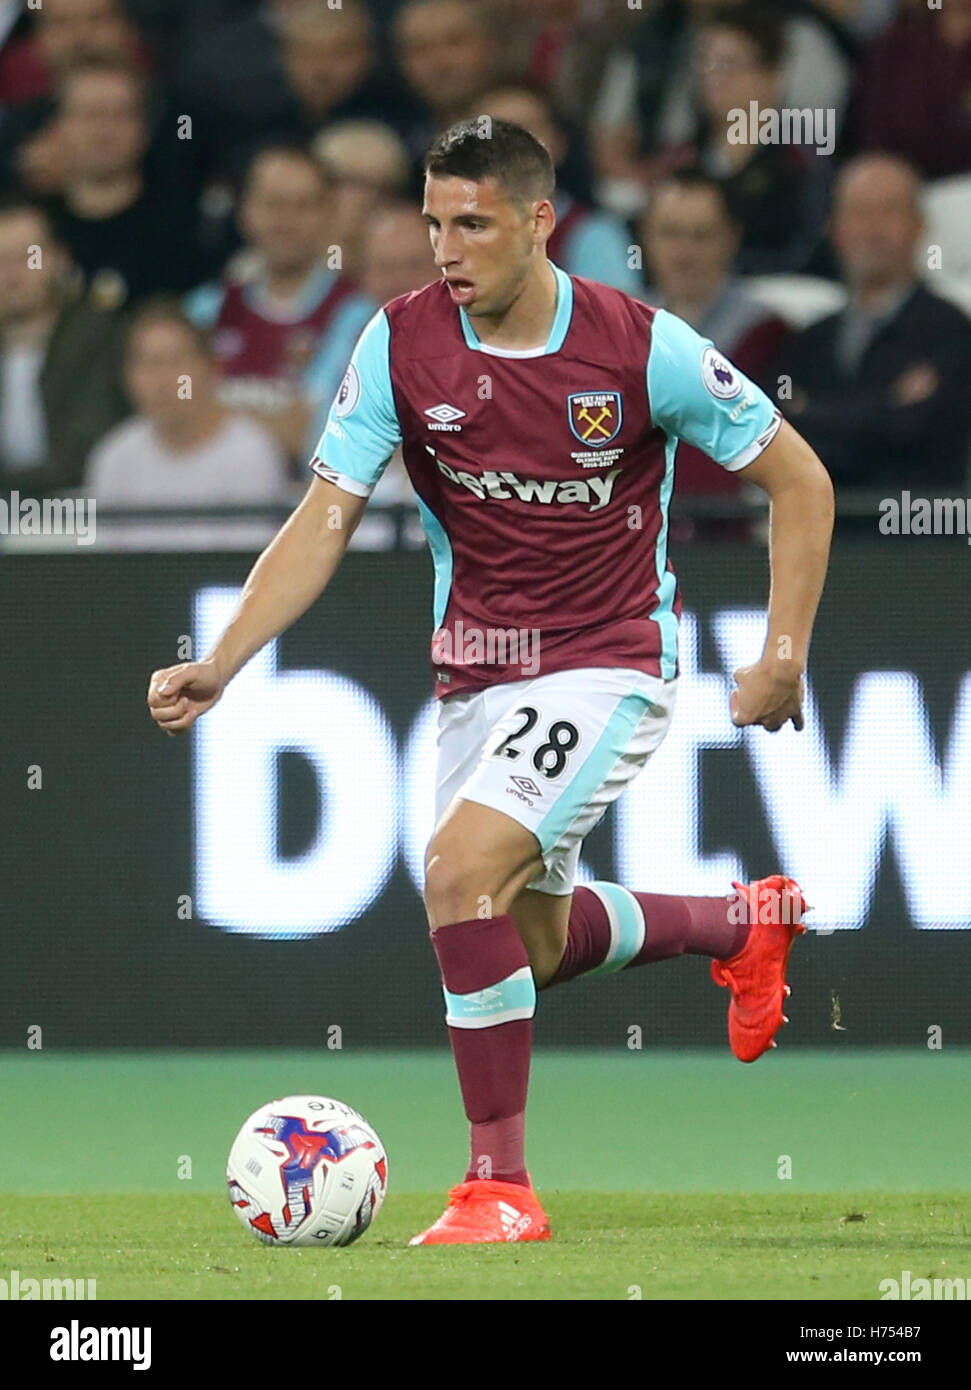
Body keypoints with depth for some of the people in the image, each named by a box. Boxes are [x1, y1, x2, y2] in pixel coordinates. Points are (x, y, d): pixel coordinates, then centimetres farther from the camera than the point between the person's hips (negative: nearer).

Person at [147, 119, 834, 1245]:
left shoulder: (643, 347, -16)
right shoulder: (402, 342, -9)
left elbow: (799, 480, -5)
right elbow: (324, 521, -6)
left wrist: (784, 653, -10)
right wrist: (219, 666, -18)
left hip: (611, 664, -6)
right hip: (476, 675, 6)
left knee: (461, 870, -26)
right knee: (531, 944, 19)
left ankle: (500, 1185, -15)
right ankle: (744, 922, 49)